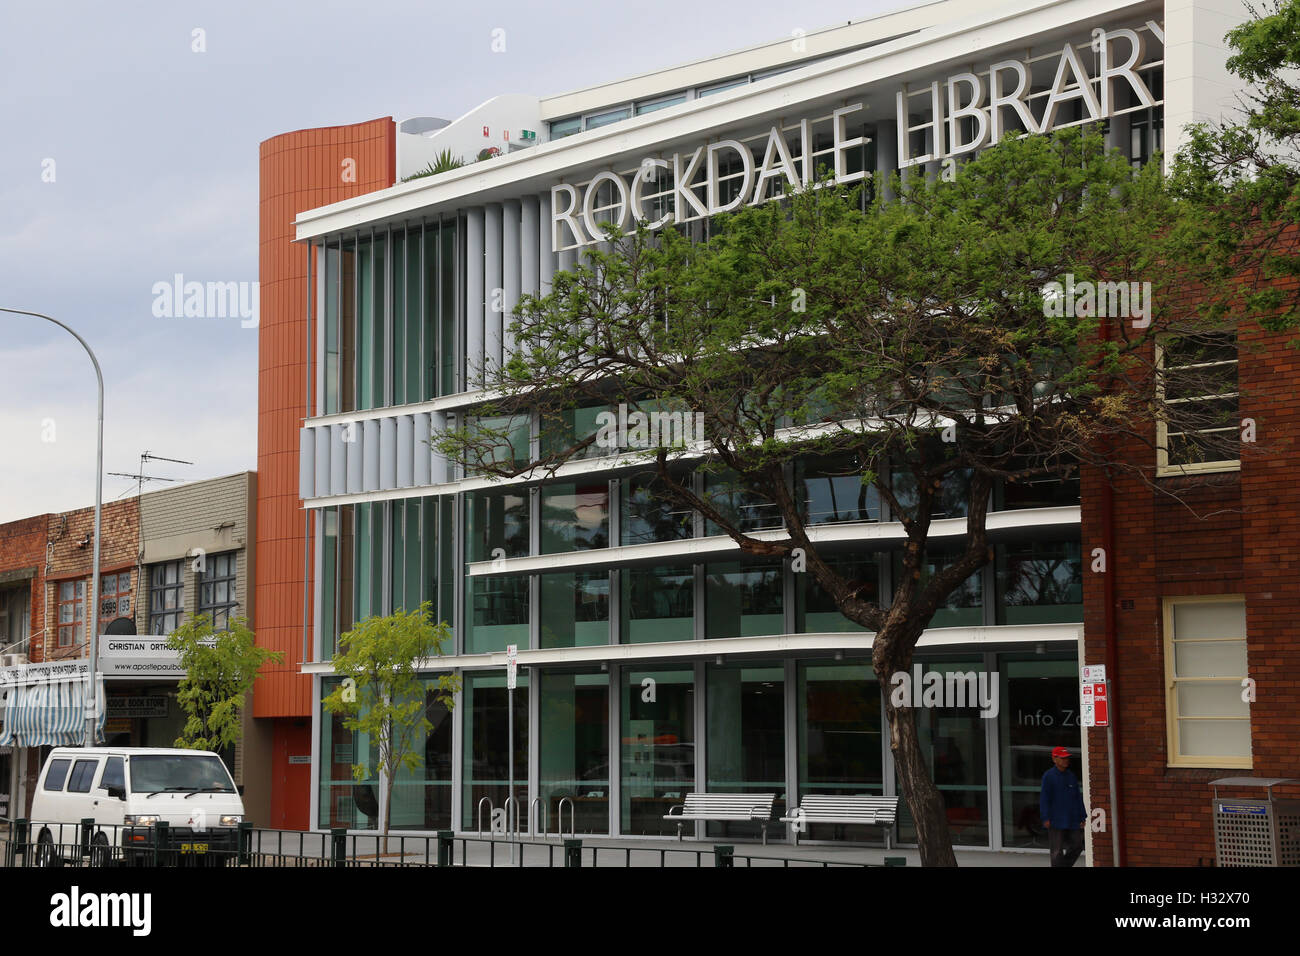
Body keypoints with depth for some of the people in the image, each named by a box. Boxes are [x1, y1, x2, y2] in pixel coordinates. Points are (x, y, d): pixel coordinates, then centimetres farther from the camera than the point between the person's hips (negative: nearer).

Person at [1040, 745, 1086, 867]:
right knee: (1057, 851, -4)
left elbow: (1078, 798, 15)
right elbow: (1044, 798, -8)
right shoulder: (1049, 776, -5)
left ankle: (1064, 865, 23)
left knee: (1077, 846, 6)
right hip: (1056, 820, -6)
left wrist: (1082, 818, 9)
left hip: (1072, 820, 6)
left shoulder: (1072, 777, 12)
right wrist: (1046, 818, -14)